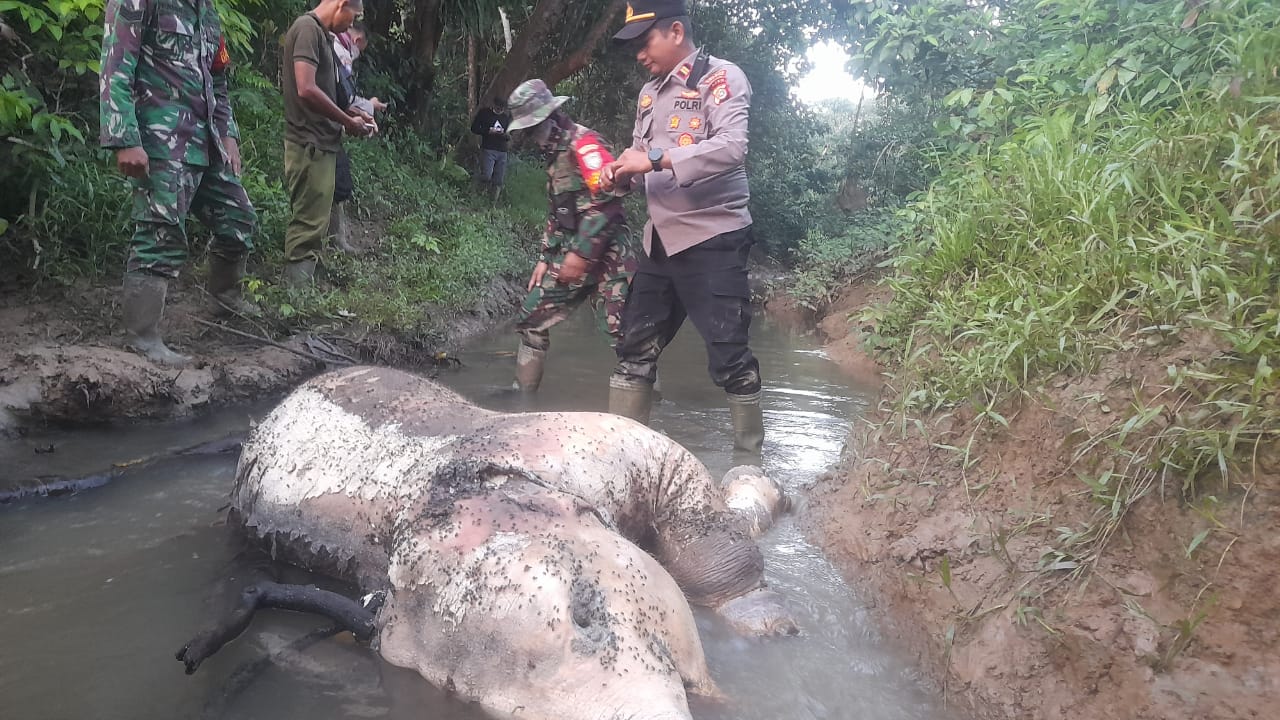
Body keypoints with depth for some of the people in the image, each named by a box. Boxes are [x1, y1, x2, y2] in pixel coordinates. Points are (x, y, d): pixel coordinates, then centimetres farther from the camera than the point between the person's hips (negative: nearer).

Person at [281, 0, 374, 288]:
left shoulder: (321, 34, 16)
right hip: (310, 145, -10)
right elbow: (306, 90, -24)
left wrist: (353, 114, 13)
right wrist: (348, 122, -13)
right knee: (308, 225, -8)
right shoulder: (308, 28, -13)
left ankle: (299, 290, 23)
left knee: (313, 223, 15)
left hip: (320, 144, 10)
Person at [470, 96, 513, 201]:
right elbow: (474, 128, 2)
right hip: (488, 149, -4)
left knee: (498, 182, -2)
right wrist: (489, 131, -12)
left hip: (502, 152, 4)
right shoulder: (484, 112, 3)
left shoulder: (507, 116, 16)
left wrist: (507, 135, -3)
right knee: (486, 176, -20)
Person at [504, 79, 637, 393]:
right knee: (531, 322, 11)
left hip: (604, 255, -9)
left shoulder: (584, 142, -12)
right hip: (570, 255, 9)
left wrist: (581, 254, -21)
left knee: (624, 334, -12)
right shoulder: (555, 154, 19)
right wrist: (545, 258, 18)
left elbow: (607, 199, -22)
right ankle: (523, 391, 23)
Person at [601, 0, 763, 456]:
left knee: (728, 353, -4)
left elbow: (732, 147, -22)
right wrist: (620, 174, -2)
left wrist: (654, 158, -24)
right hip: (660, 240, 8)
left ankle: (750, 454, 11)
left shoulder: (721, 78, -7)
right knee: (635, 346, 9)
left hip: (713, 238, -7)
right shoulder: (649, 93, 18)